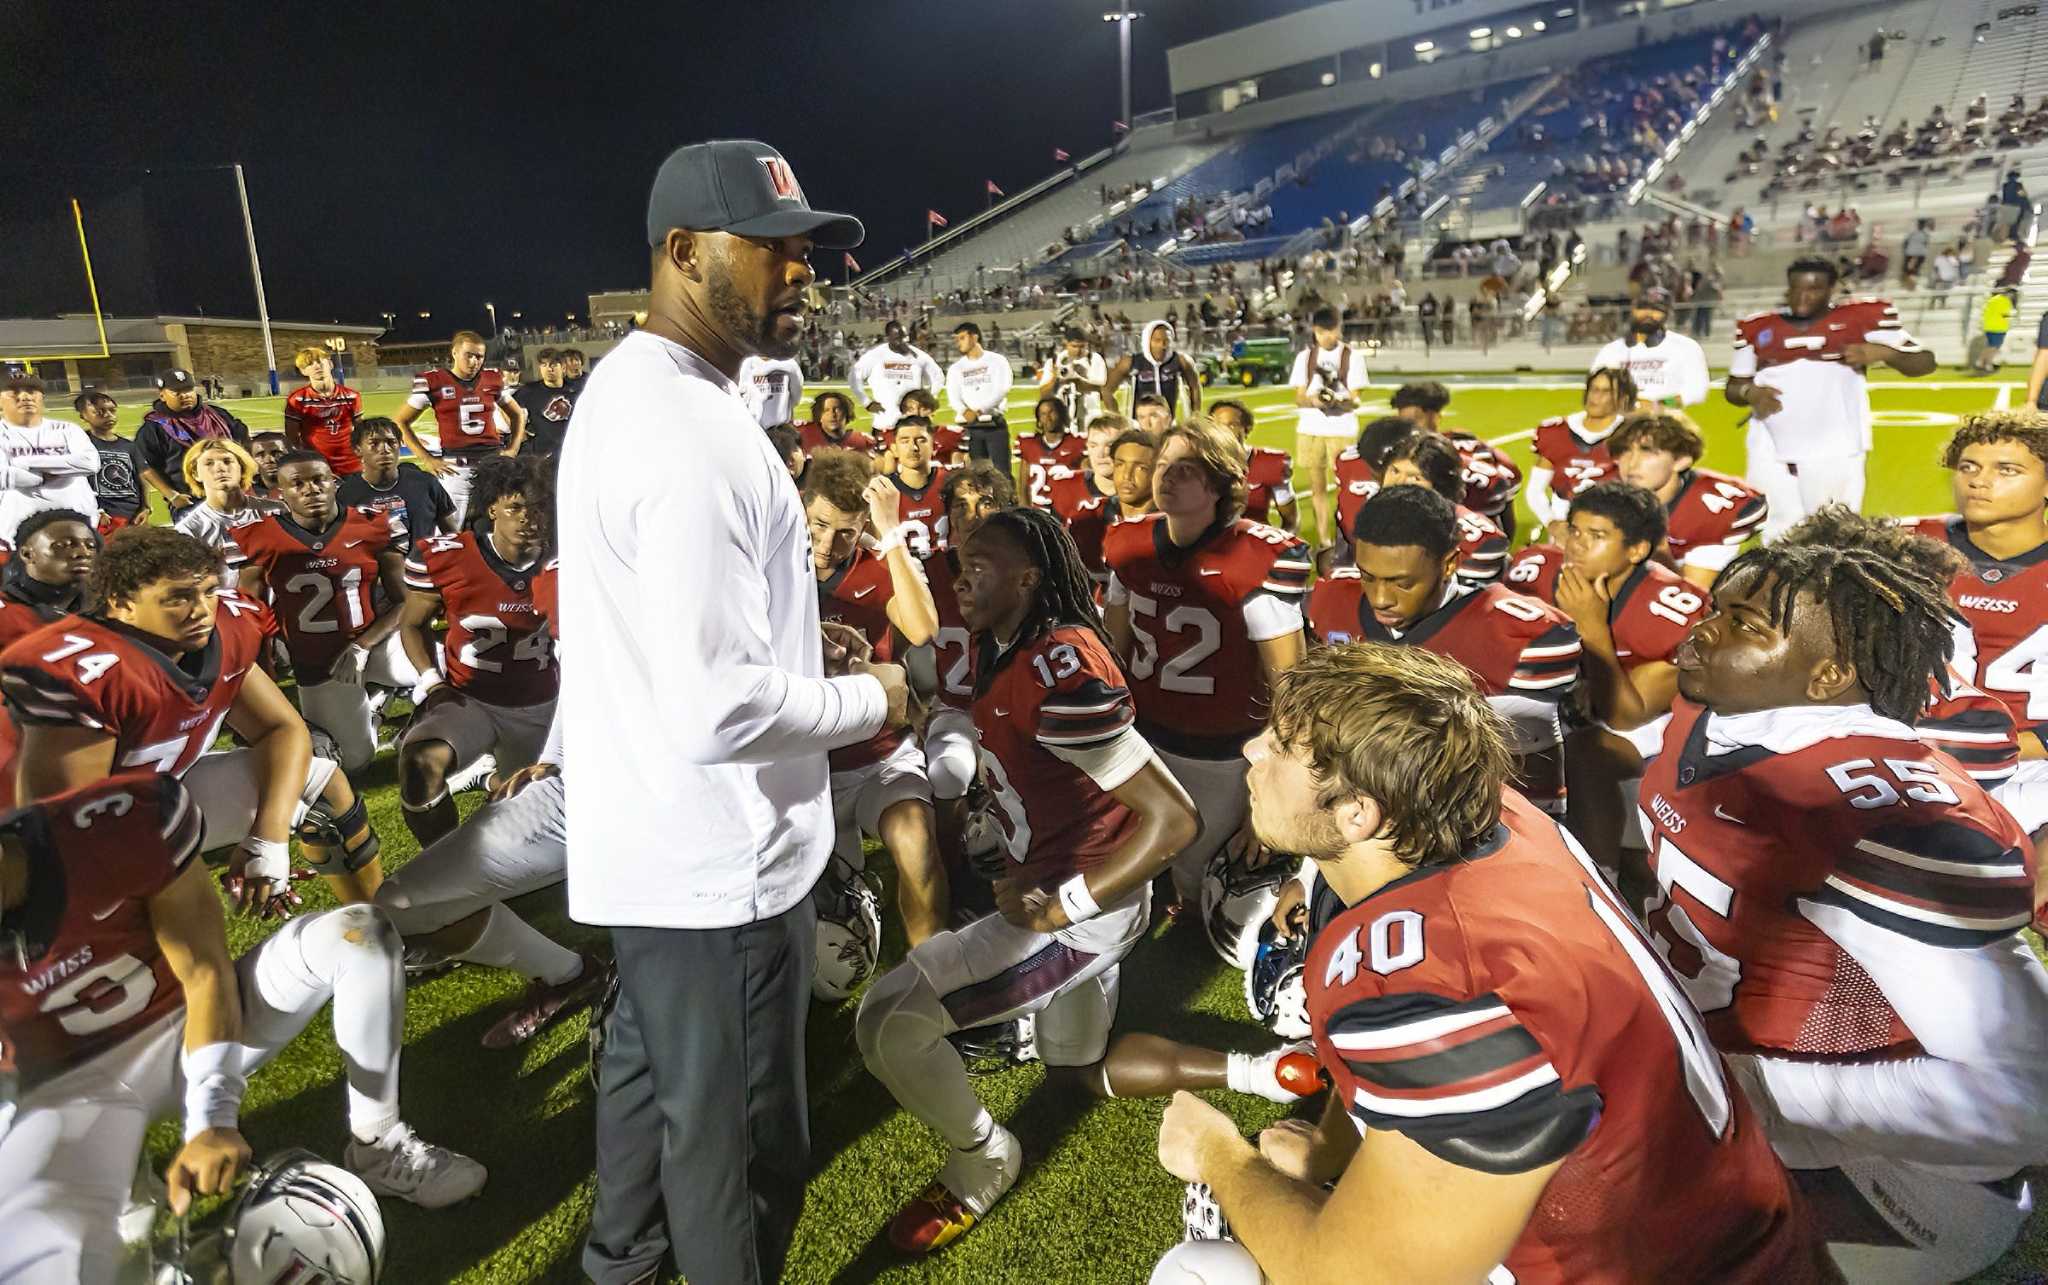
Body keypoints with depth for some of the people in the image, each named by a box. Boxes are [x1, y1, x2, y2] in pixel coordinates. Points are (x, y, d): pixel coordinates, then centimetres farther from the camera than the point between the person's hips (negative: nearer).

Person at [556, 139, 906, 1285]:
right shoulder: (693, 439, -26)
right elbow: (720, 710, -30)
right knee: (737, 1137, 12)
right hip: (718, 861, -11)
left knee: (649, 1061, 31)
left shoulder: (628, 383, 7)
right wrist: (868, 700, -13)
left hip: (643, 840, 11)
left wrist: (812, 665, 10)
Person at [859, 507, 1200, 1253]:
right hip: (1045, 880, 10)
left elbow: (1175, 818, -28)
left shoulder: (1060, 669, -27)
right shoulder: (999, 649, 0)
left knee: (887, 1021, -13)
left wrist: (1058, 909, -23)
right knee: (1078, 1073, 29)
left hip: (1084, 906, -10)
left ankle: (983, 1166, 14)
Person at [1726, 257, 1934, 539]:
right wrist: (1750, 393, -7)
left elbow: (1924, 362, 6)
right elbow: (1733, 387, 16)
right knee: (1778, 538, 3)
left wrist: (1884, 352, -14)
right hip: (1771, 452, 2)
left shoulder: (1863, 316, 4)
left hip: (1836, 450, -1)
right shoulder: (1756, 327, 9)